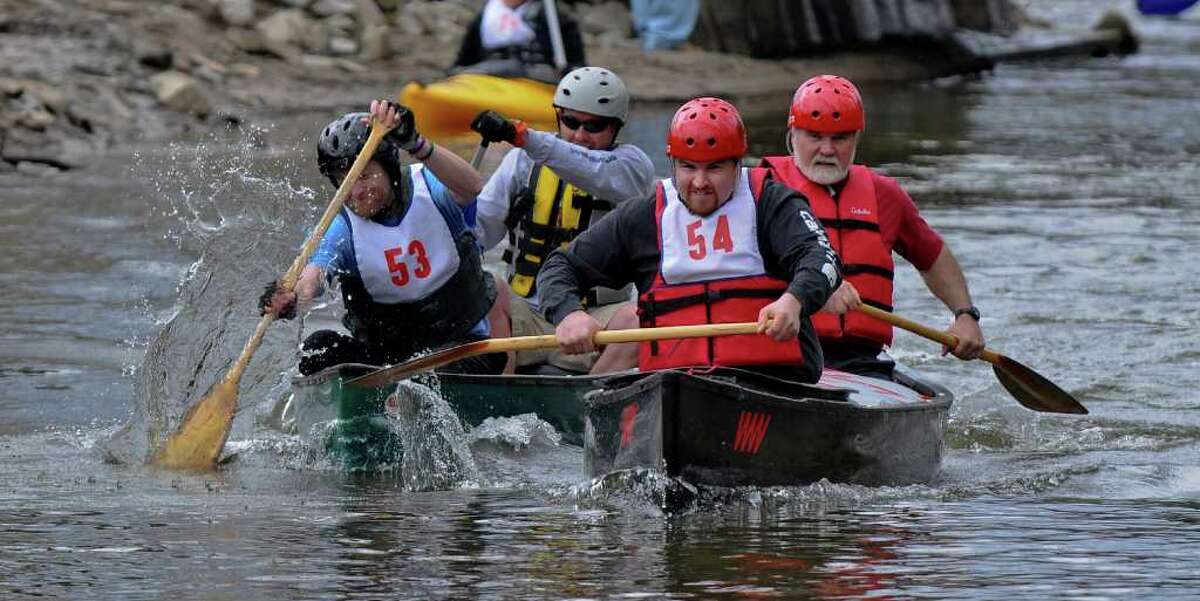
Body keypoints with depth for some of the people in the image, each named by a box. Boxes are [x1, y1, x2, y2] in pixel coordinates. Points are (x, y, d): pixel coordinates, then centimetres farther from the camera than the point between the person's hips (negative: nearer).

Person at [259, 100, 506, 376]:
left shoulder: (427, 187, -7)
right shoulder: (342, 229, -5)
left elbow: (472, 187, -31)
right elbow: (314, 272, -25)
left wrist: (415, 145, -47)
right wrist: (289, 300, -50)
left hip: (461, 340, -2)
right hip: (384, 348, 2)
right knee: (317, 348, -24)